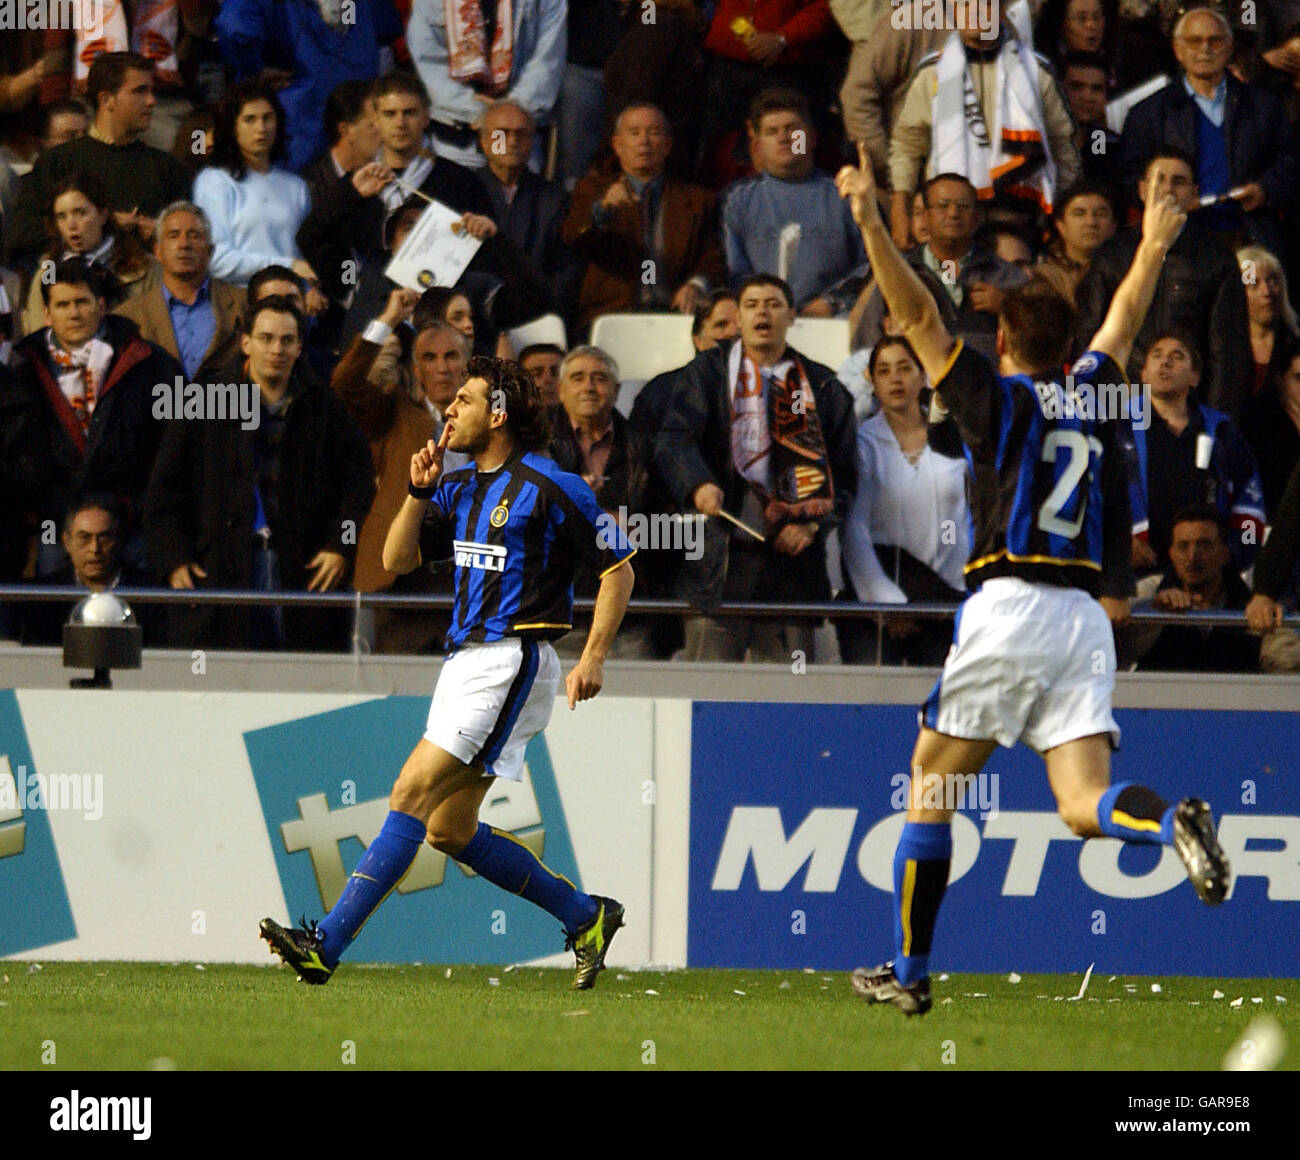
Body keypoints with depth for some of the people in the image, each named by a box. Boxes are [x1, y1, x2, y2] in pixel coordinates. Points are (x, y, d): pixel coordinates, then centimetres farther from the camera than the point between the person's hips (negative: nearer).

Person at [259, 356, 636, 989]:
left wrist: (593, 657, -11)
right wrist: (419, 491, -3)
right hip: (465, 659, 9)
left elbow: (618, 569, -3)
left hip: (511, 663, -9)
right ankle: (585, 917, 22)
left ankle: (327, 945, -22)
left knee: (413, 794, -16)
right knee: (449, 830, 9)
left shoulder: (550, 488, -8)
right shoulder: (458, 489, 15)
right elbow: (397, 559, 11)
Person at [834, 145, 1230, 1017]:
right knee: (1084, 807, -3)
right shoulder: (1092, 398, 17)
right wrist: (1153, 249, 51)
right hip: (1087, 616, 4)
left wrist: (871, 224, -6)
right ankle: (1175, 823, -36)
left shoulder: (998, 398, 3)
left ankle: (910, 972, 10)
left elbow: (917, 315, -4)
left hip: (1009, 609, -4)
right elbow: (1122, 326, 36)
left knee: (930, 788, 8)